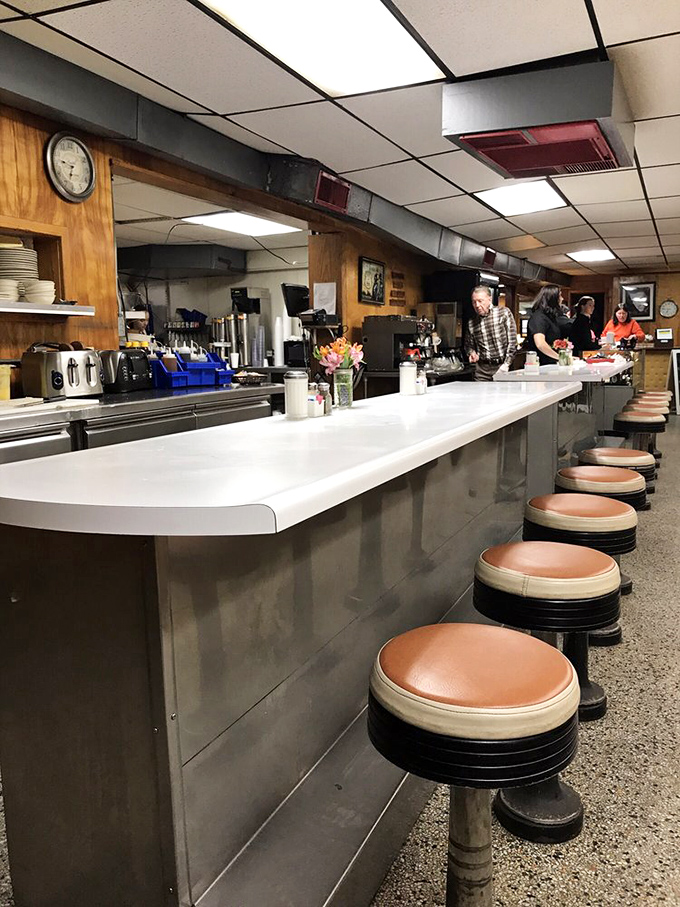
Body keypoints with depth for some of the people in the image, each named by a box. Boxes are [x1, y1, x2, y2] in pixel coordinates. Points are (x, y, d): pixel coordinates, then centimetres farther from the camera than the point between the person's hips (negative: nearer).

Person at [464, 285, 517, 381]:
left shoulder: (504, 313, 0)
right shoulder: (471, 322, 8)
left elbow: (512, 341, -4)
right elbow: (469, 345, 22)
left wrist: (506, 364, -11)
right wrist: (472, 353, -1)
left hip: (502, 366, -2)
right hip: (482, 370, 2)